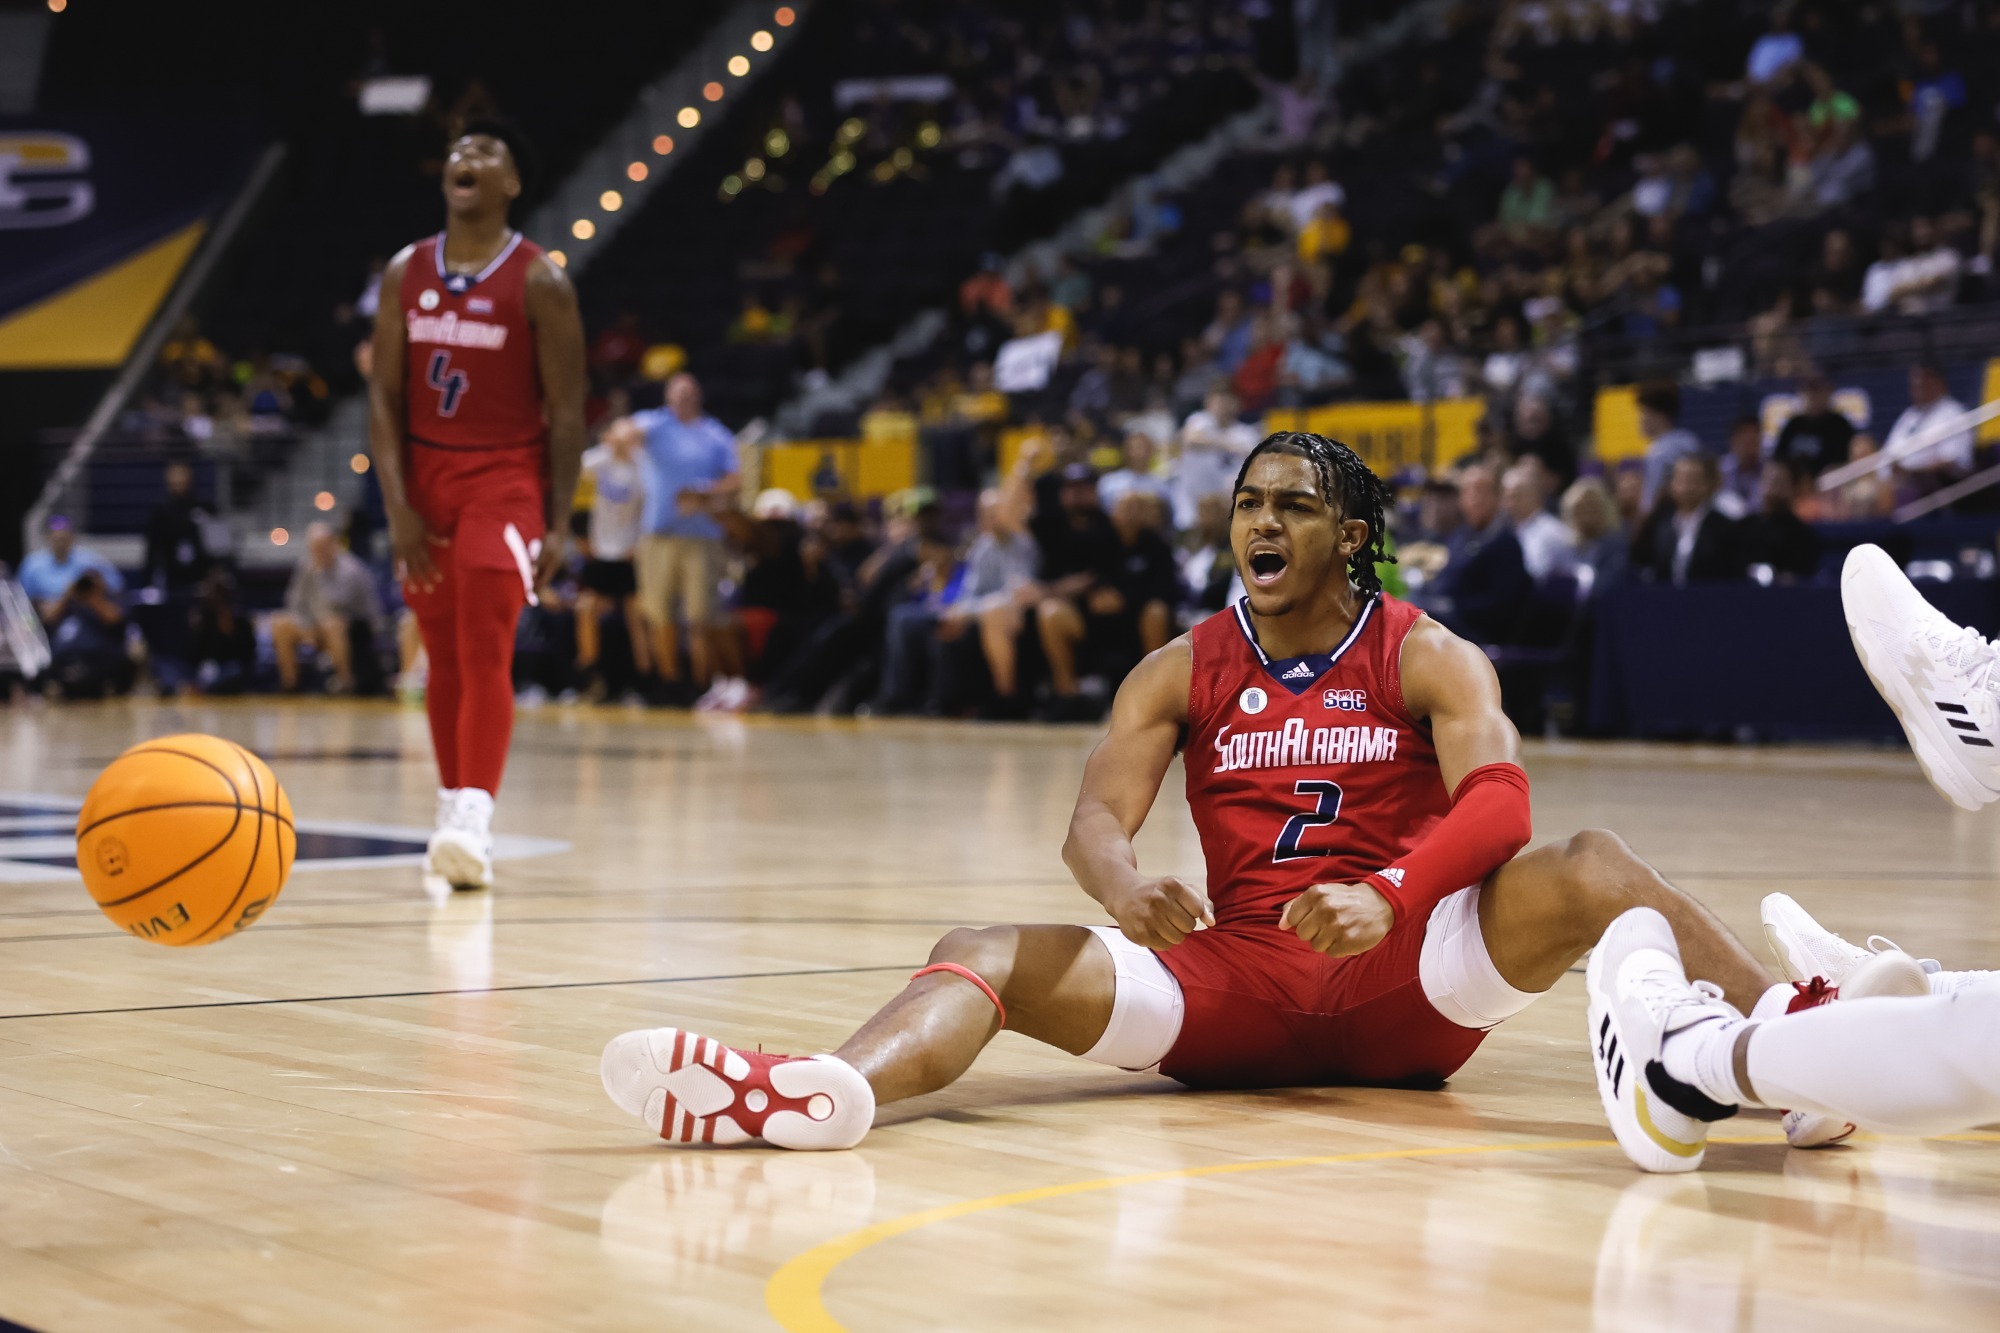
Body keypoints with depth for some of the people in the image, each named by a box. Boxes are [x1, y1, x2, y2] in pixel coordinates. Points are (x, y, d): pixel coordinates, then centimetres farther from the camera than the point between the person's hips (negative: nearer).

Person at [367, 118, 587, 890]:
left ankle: (473, 819, -22)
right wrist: (397, 507, -7)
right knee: (443, 657, 11)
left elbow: (566, 412, -6)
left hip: (504, 478, -4)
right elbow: (385, 397, 3)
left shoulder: (539, 283, -7)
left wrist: (557, 525, -10)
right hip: (424, 477, 4)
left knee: (485, 653, -16)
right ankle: (451, 805, 22)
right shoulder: (405, 274, 4)